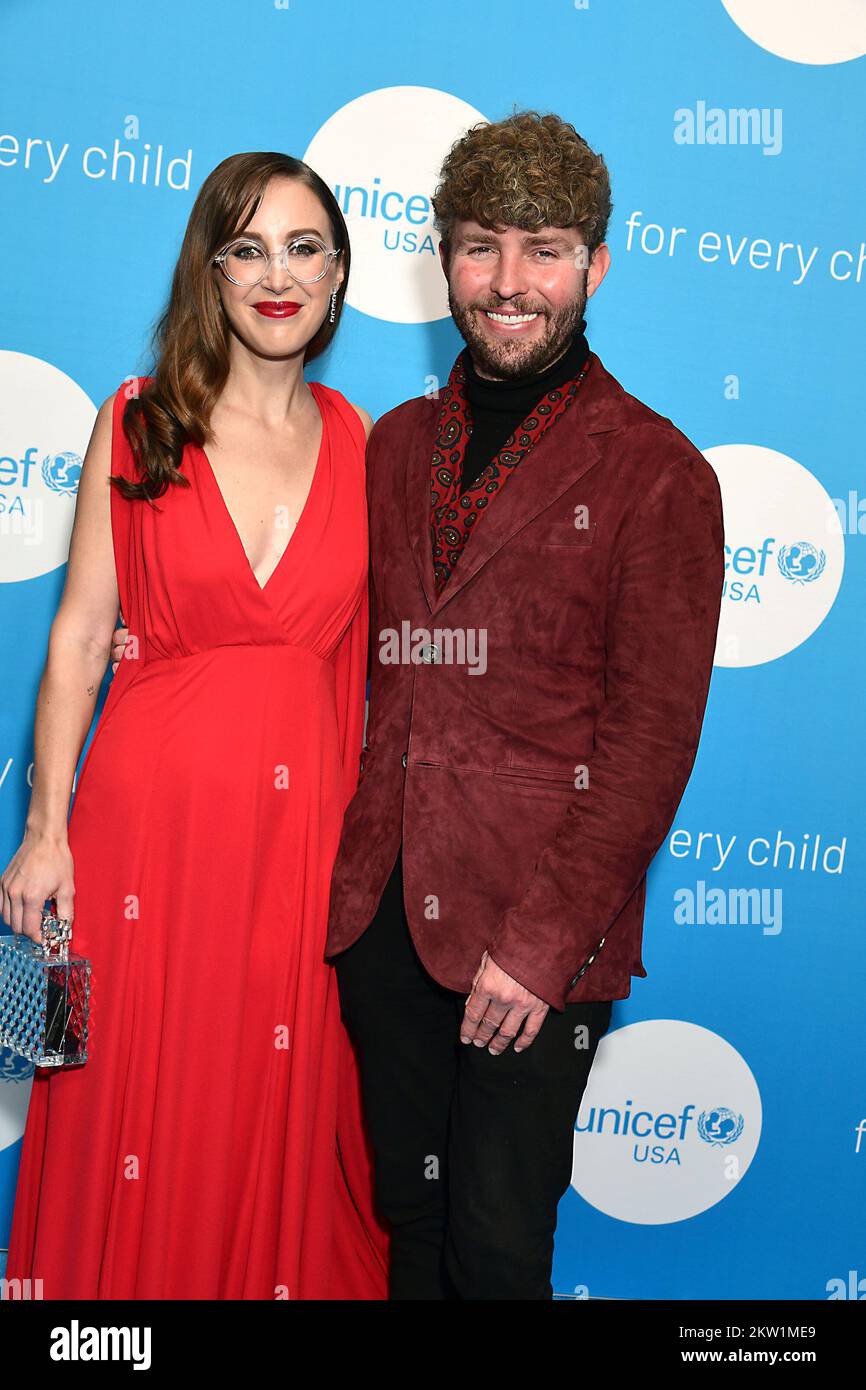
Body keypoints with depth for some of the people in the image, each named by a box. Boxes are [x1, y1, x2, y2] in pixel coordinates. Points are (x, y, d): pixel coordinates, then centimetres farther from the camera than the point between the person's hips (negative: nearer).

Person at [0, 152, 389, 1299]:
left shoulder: (361, 443, 5)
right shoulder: (137, 425, 0)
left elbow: (370, 649, 6)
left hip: (307, 818, 2)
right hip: (153, 807, -1)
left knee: (286, 1119, 13)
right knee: (143, 1118, 9)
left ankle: (285, 1279, 36)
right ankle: (140, 1280, 33)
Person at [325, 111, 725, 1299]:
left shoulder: (655, 472, -6)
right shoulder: (396, 445, 11)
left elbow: (652, 740, -10)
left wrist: (541, 939, -14)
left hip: (540, 932, -4)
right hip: (380, 907, 5)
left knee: (498, 1238, 6)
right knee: (408, 1212, 17)